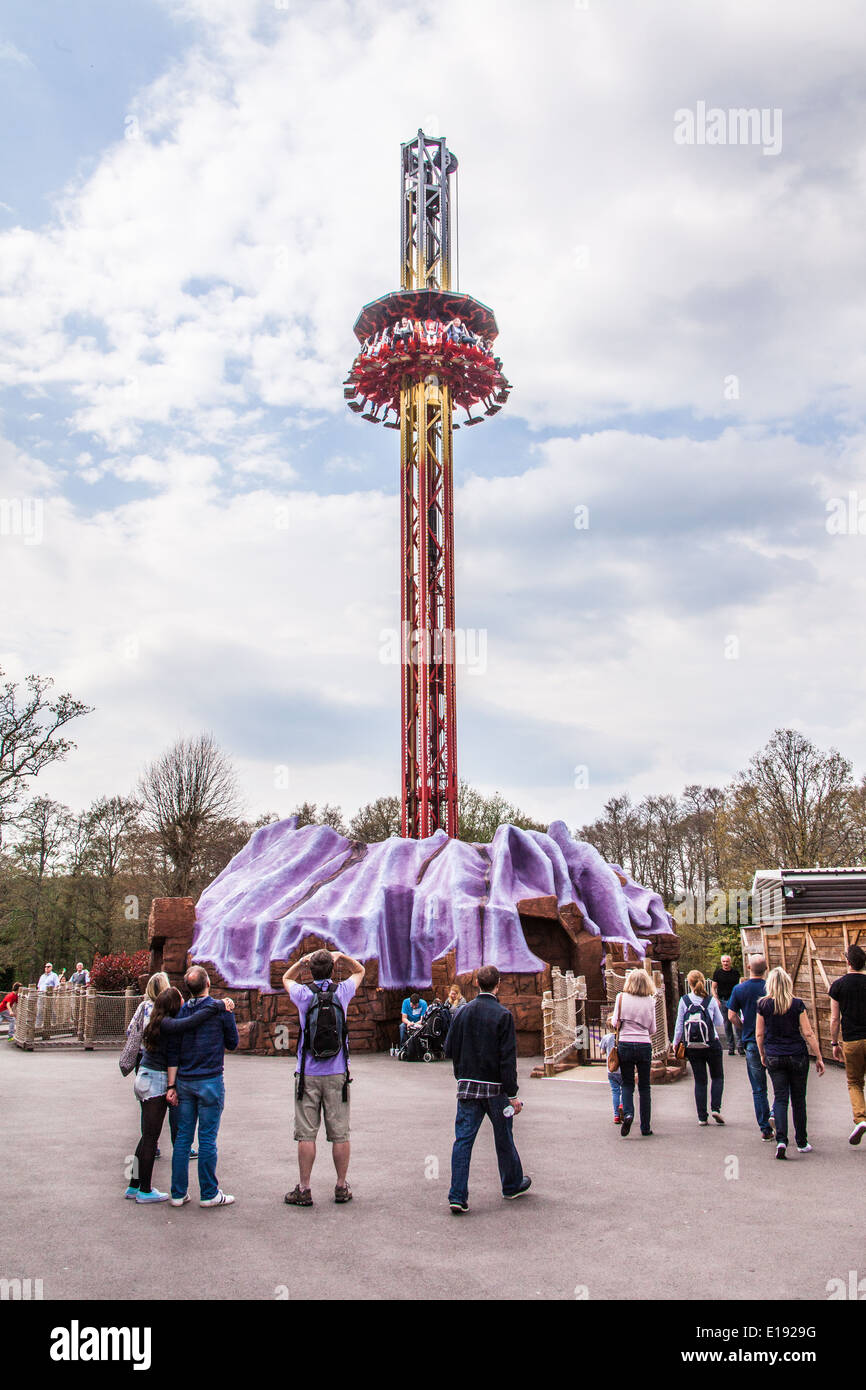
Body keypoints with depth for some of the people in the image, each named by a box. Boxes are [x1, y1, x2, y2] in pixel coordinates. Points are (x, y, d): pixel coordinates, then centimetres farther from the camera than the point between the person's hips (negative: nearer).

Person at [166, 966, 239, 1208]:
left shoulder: (180, 1011, 4)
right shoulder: (221, 1009, -7)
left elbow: (172, 1051, 3)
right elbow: (232, 1044, 2)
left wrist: (172, 1086, 5)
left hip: (184, 1081, 4)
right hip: (210, 1080, -4)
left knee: (182, 1138, 10)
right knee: (207, 1139, 2)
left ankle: (178, 1193, 15)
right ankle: (209, 1194, 9)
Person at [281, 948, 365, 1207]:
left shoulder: (303, 994, -5)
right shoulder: (342, 992, -3)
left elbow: (286, 978, 19)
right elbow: (360, 970, 19)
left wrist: (302, 960, 8)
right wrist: (340, 956, 7)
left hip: (308, 1075, -1)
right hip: (337, 1075, 1)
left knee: (306, 1134, 3)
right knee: (340, 1134, 6)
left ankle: (304, 1189, 8)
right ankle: (342, 1187, 13)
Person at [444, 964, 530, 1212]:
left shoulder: (463, 1012, 1)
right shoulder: (502, 1015, -12)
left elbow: (449, 1049, 5)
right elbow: (508, 1058, -14)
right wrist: (512, 1094, -10)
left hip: (466, 1086, 3)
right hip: (495, 1088, -3)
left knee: (463, 1139, 4)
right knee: (503, 1138, 14)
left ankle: (458, 1196, -1)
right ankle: (512, 1185, 32)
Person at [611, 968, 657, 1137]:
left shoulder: (621, 997, -2)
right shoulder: (650, 1001, 2)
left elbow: (615, 1022, -3)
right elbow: (652, 1029, 6)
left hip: (625, 1044, -1)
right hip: (645, 1045, 1)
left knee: (627, 1084, 9)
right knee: (644, 1087, 10)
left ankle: (627, 1113, -16)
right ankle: (645, 1127, 10)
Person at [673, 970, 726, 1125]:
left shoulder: (684, 1000, -5)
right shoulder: (711, 1000, -5)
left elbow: (679, 1024, -1)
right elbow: (720, 1023, 5)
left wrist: (676, 1042, 11)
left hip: (692, 1047, 1)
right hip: (711, 1044, -1)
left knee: (700, 1080, 8)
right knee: (717, 1076, 16)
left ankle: (702, 1117, 6)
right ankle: (715, 1108, -1)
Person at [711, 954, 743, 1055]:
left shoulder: (735, 973, 6)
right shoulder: (717, 973, 4)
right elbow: (713, 988, 6)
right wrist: (717, 1000, -6)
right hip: (723, 1000, 1)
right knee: (727, 1025, 5)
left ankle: (741, 1046, -4)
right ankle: (731, 1047, 14)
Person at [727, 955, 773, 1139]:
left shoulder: (739, 989, -3)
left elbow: (732, 1016, -2)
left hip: (751, 1042, 1)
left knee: (758, 1089, 9)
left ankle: (765, 1129, 10)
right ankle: (775, 1113, -1)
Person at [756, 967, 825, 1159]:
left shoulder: (763, 1005, -4)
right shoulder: (797, 1004, -7)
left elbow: (759, 1034, 2)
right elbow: (808, 1034, -7)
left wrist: (763, 1055, 16)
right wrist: (819, 1058, 1)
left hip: (774, 1057, 0)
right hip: (798, 1056, 0)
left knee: (780, 1098, 3)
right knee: (798, 1099, 12)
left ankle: (781, 1140, -14)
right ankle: (802, 1142, 20)